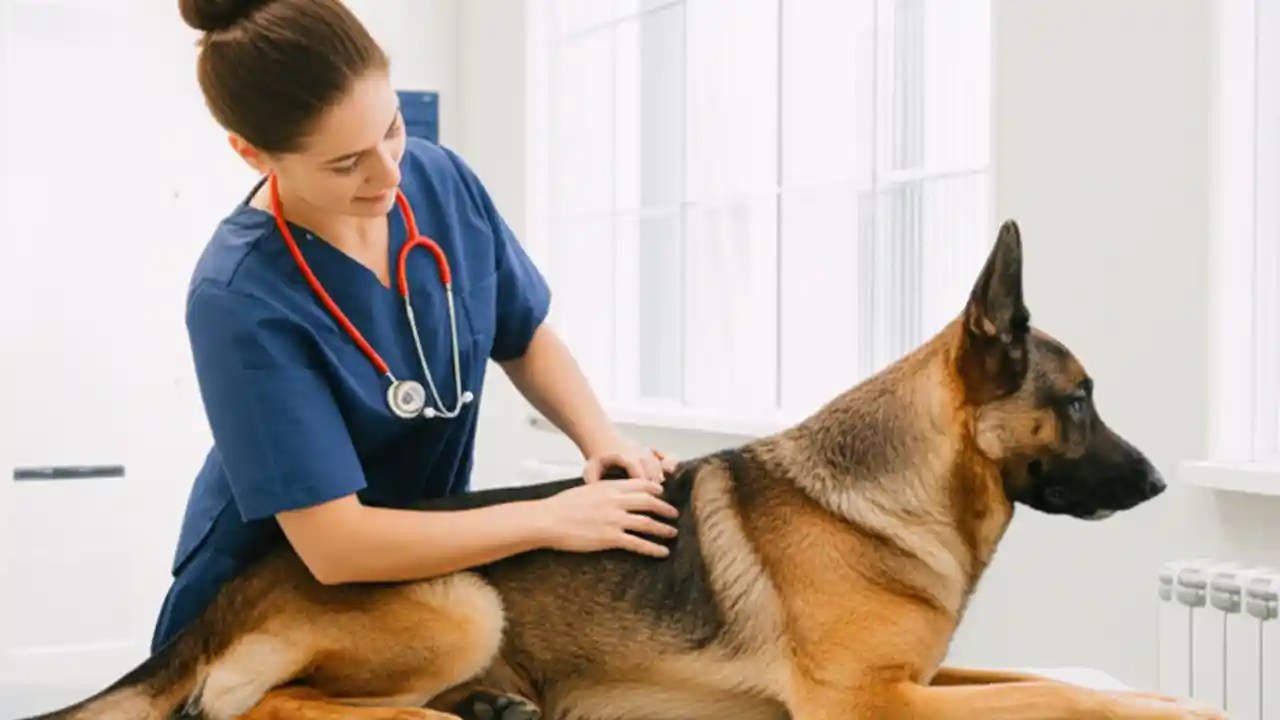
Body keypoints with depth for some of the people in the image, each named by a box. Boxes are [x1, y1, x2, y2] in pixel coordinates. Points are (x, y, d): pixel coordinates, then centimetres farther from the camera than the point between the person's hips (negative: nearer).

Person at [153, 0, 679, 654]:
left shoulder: (440, 179, -12)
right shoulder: (240, 299, -29)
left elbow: (523, 338, 5)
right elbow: (334, 546, -29)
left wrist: (602, 438, -13)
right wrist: (549, 521, -25)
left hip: (422, 567, 4)